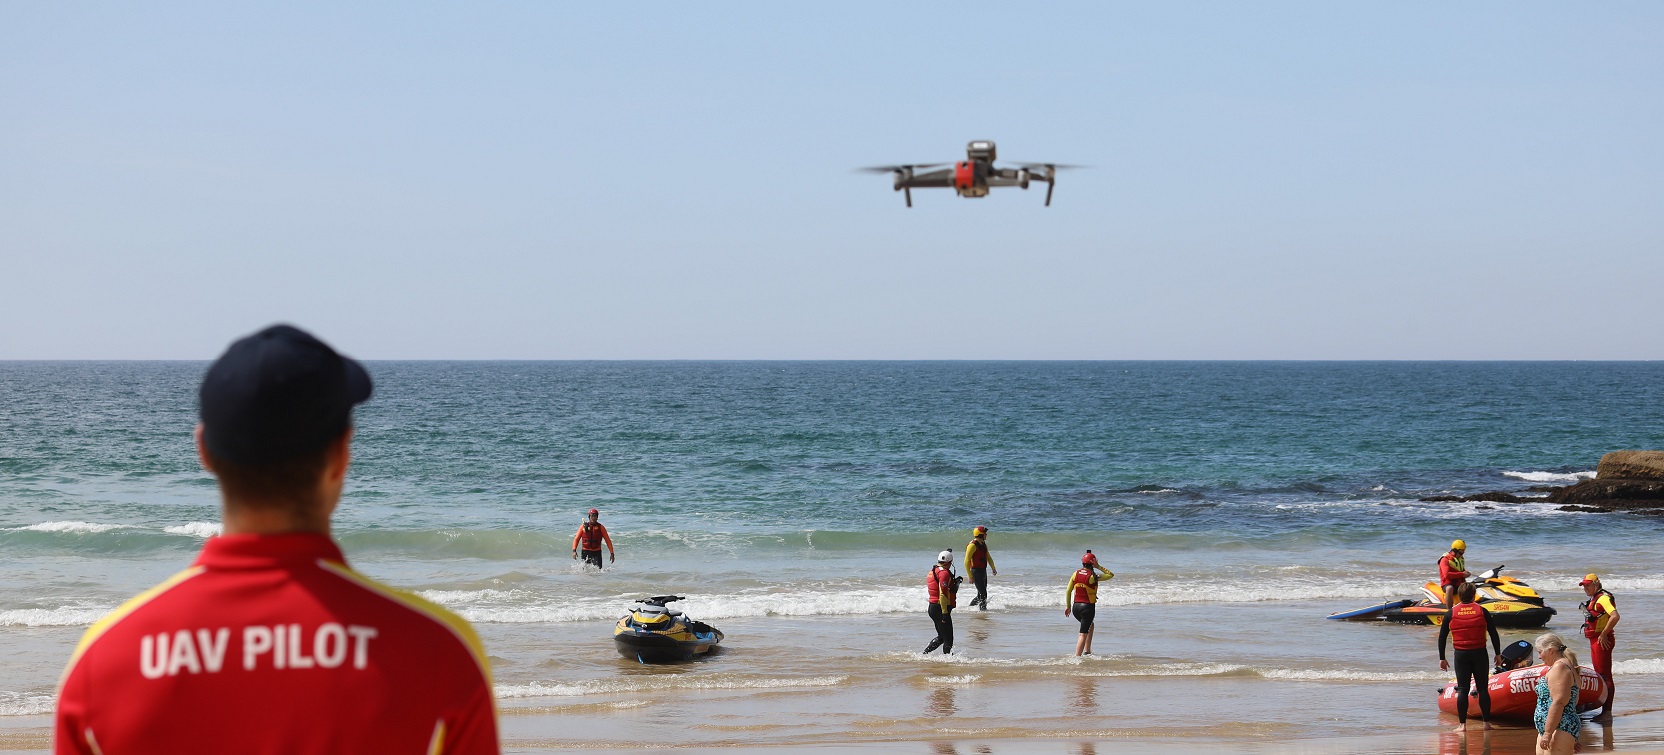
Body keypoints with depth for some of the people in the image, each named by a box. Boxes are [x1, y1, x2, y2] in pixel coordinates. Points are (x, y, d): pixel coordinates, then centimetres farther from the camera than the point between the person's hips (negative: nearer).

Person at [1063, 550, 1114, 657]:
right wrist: (1098, 567, -3)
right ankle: (1077, 656, -13)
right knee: (1083, 634, -4)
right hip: (1088, 607, -6)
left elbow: (1068, 591, 5)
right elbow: (1111, 575, 0)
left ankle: (1087, 651, 29)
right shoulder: (1093, 576, -11)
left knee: (1090, 625, 29)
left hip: (1076, 607, 6)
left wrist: (1068, 606, 14)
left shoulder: (1076, 574, 2)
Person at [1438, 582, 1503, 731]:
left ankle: (1462, 724, 0)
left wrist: (1442, 658, 9)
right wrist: (1498, 654, 10)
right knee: (1483, 688, 7)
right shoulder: (1481, 611, 0)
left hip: (1461, 654, 0)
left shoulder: (1451, 613, 2)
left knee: (1462, 689, 3)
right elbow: (1494, 634, 2)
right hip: (1480, 653, 0)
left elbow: (1442, 637, 3)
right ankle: (1486, 722, 8)